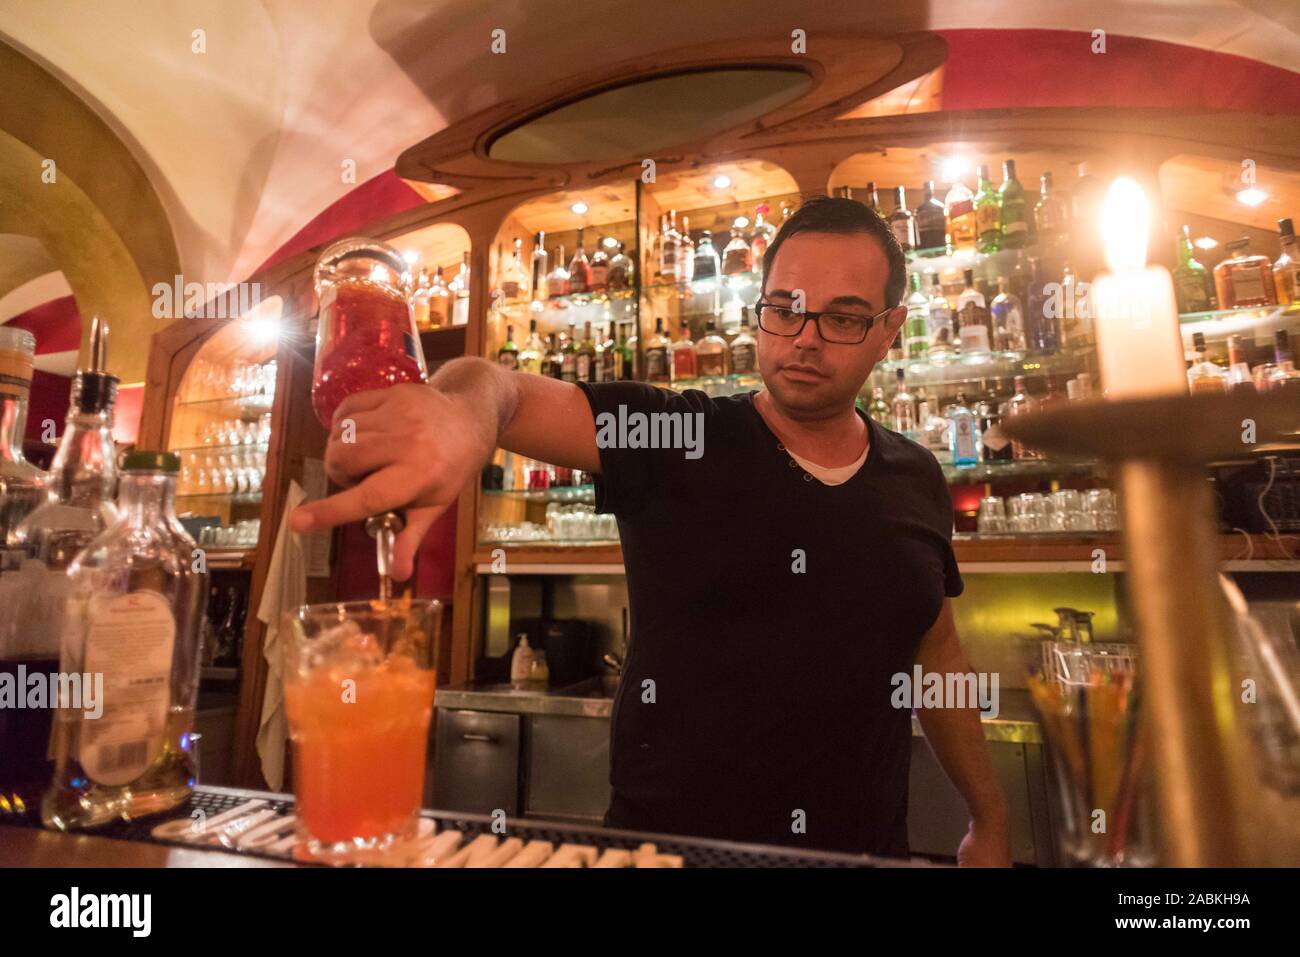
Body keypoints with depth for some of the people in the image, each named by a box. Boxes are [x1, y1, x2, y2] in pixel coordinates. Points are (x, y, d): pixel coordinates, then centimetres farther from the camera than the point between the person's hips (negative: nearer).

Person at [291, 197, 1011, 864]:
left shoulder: (917, 481, -1)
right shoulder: (674, 440, -14)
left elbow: (934, 650, 9)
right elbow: (502, 389, -27)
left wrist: (989, 820, 11)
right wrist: (464, 408, -49)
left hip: (865, 844, 4)